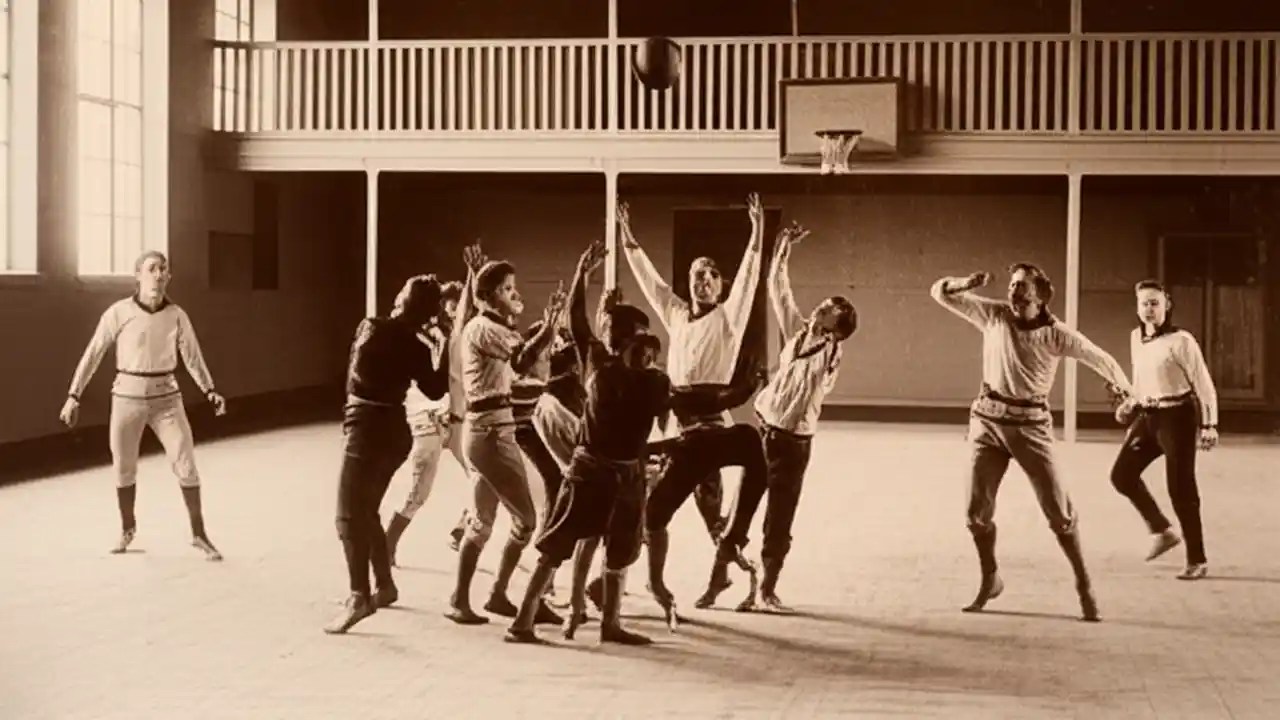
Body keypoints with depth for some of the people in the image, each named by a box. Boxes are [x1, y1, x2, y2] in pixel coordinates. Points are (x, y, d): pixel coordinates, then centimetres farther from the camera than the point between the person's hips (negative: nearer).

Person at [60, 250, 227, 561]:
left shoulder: (177, 315, -2)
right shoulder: (118, 312, -8)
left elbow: (193, 358, 2)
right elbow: (93, 354, -2)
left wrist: (210, 392, -13)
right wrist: (73, 397, -1)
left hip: (166, 399, 1)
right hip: (128, 398, -1)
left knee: (186, 466, -8)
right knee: (124, 468, 11)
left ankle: (199, 535, 8)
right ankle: (127, 529, 36)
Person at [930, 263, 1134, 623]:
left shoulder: (1057, 335, -7)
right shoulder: (994, 315, -1)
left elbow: (1099, 358, 5)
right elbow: (940, 292, -1)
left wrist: (1124, 386, 14)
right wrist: (967, 283, -20)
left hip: (1030, 425, -2)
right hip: (988, 421, 2)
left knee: (1058, 512, -4)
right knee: (977, 509, 2)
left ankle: (1084, 586, 10)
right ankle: (990, 580, 23)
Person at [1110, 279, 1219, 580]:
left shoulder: (1180, 340, -14)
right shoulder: (1136, 338, 7)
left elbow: (1204, 384, -13)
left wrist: (1209, 425, -17)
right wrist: (1130, 405, 9)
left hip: (1177, 416, -7)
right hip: (1148, 417, 7)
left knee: (1180, 489, -5)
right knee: (1122, 474, 4)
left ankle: (1197, 560, 7)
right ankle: (1163, 530, 21)